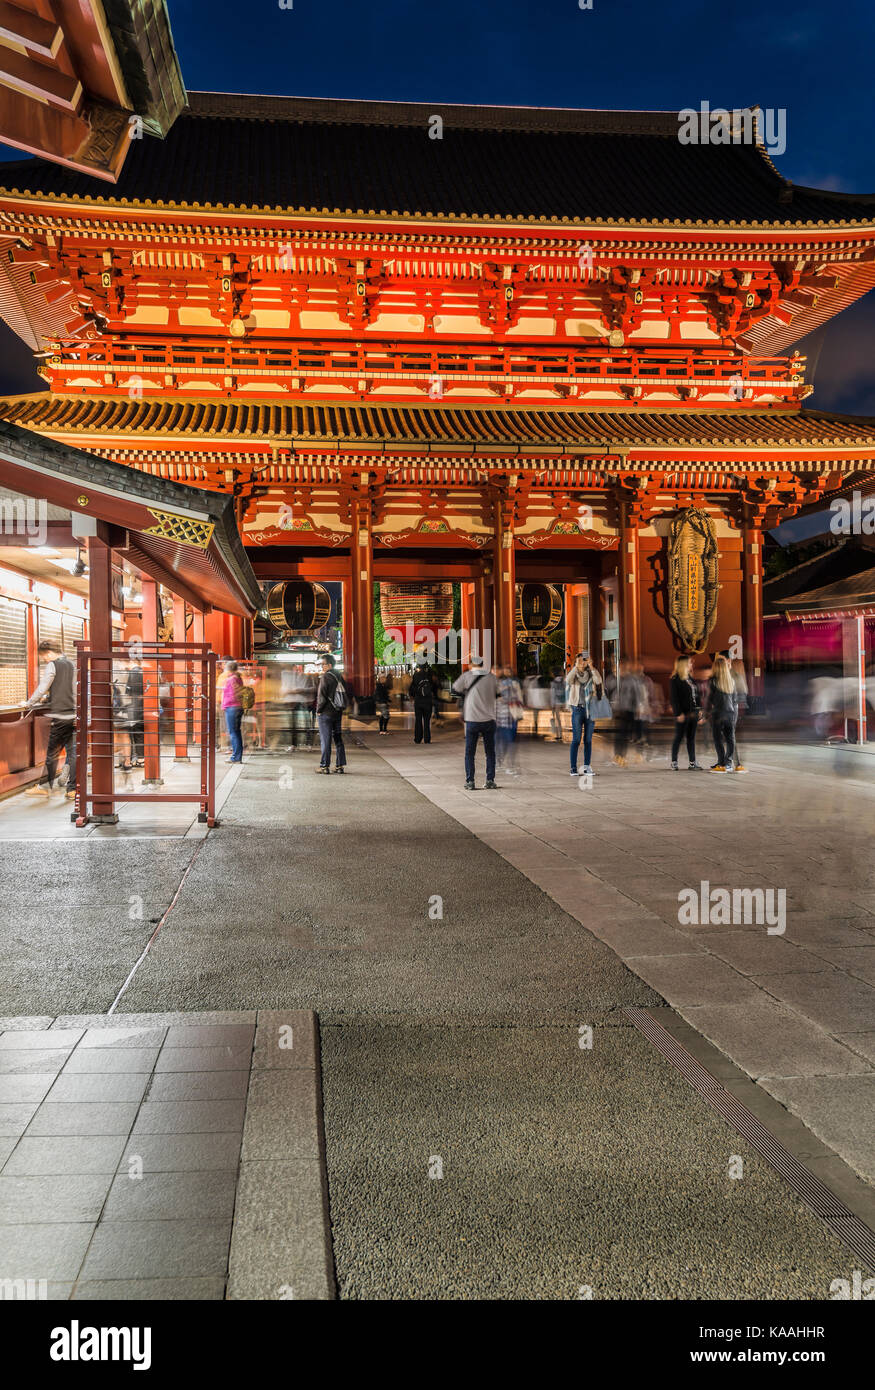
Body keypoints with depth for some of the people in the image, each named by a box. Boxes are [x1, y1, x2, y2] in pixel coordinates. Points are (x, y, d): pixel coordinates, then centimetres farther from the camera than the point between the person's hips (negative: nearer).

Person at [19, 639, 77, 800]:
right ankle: (72, 789, 3)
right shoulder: (70, 664, 14)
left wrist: (28, 705, 0)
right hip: (73, 714, 6)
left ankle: (44, 786, 11)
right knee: (72, 752, 4)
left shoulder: (52, 665, -7)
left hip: (59, 716, -6)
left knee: (51, 752, 3)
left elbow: (41, 689, -11)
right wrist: (48, 698, 25)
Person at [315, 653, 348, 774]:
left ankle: (324, 766, -1)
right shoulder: (340, 677, 9)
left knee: (325, 740, -3)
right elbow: (347, 695, 14)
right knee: (338, 739, 11)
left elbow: (322, 696, -18)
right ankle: (340, 765, 12)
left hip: (326, 713, -7)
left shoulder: (325, 677, -13)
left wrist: (318, 710, -7)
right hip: (338, 713, 7)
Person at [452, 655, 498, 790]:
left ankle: (470, 782, 3)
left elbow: (455, 690, 6)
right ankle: (490, 781, 8)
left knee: (470, 753, 7)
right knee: (490, 752, 12)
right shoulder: (491, 677, 3)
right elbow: (497, 693, 14)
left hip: (472, 721, -2)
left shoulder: (467, 676, -3)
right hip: (489, 719, 2)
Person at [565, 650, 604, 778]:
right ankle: (573, 768, -5)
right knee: (576, 739, -6)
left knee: (588, 740, 5)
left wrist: (591, 667, -21)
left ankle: (587, 767, 8)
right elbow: (568, 680, -21)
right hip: (577, 709, -2)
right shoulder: (573, 674, 2)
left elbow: (598, 681, -15)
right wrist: (576, 666, -27)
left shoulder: (591, 674, 6)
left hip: (590, 709, 2)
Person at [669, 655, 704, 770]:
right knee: (679, 737, -1)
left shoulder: (690, 679, 16)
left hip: (693, 713, 7)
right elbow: (674, 698, -13)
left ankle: (692, 762, 12)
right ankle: (674, 762, 6)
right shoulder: (675, 680, -8)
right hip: (683, 714, -7)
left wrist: (698, 711, 13)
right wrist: (678, 713, -19)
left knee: (691, 738, 9)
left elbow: (696, 695, 20)